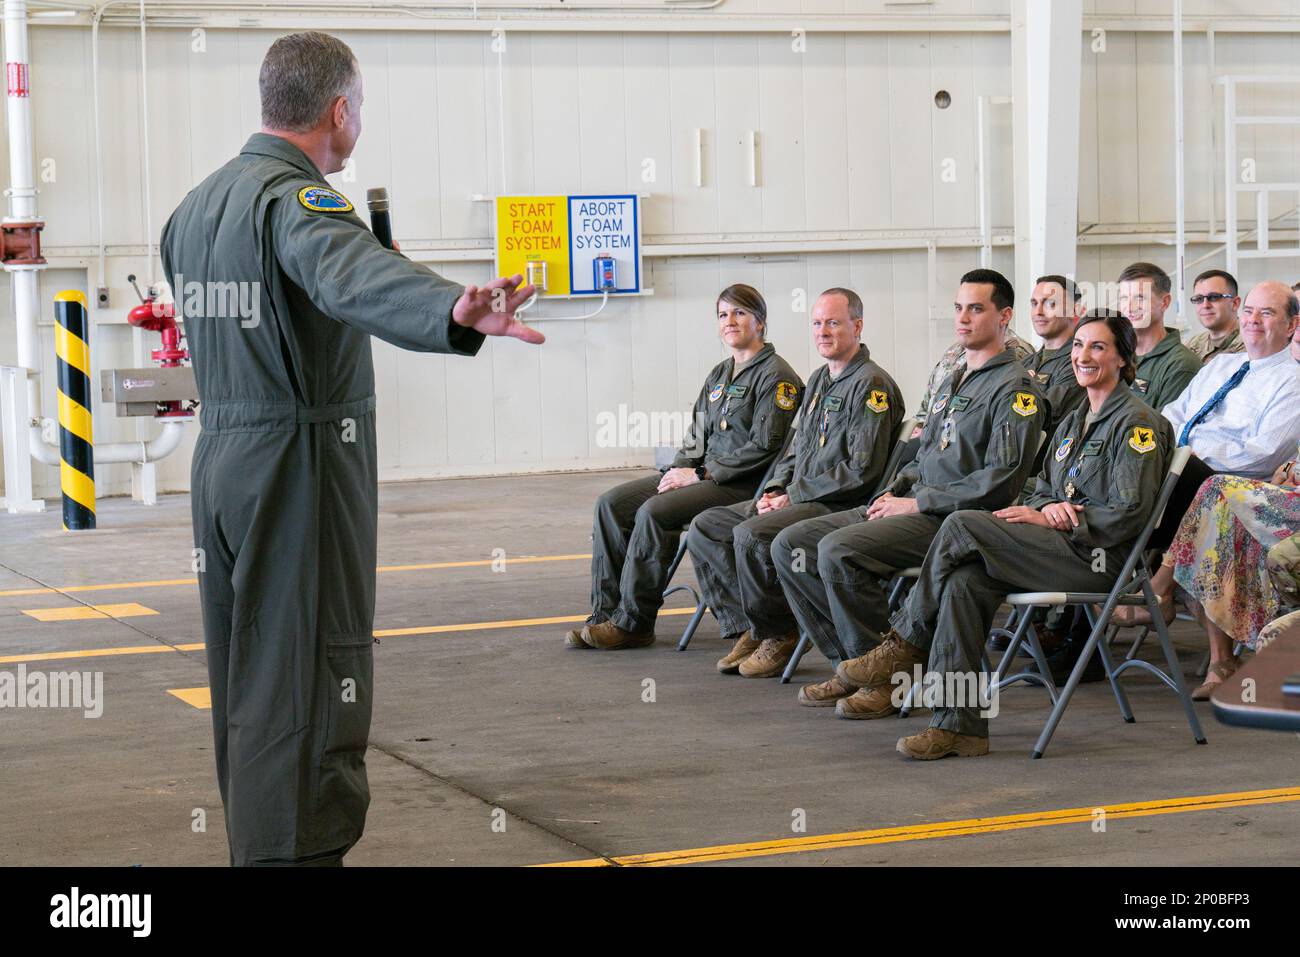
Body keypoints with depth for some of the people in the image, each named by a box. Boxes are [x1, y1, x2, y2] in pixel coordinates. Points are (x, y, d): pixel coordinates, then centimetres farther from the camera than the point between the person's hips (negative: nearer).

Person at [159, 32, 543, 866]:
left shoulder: (197, 204, 12)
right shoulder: (297, 203, -18)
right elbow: (356, 277, -40)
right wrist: (455, 312, -59)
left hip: (219, 459, 10)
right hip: (300, 472, -9)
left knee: (246, 674, 17)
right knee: (306, 688, -8)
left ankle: (254, 846, 28)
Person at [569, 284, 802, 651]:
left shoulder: (776, 376, -8)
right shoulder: (719, 375, 18)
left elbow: (763, 448, -16)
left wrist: (700, 474, -15)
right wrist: (678, 470, -1)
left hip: (743, 484, -9)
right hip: (707, 476, 9)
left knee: (653, 512, -29)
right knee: (611, 503, -7)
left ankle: (634, 622, -19)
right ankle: (606, 612, -9)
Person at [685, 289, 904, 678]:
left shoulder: (871, 385, -11)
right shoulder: (819, 380, 19)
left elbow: (862, 470, -18)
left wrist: (794, 495, -13)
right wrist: (775, 490, 6)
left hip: (840, 507, -10)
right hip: (798, 500, 10)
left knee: (751, 534, -30)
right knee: (706, 526, -1)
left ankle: (778, 635, -12)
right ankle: (746, 629, -1)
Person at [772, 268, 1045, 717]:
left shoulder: (1014, 388, -7)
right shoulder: (953, 382, 23)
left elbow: (1000, 481, -17)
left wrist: (918, 503, -15)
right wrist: (892, 492, 8)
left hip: (958, 520, -9)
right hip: (916, 507, 9)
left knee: (839, 549, -30)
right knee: (791, 544, -2)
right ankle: (850, 663, -1)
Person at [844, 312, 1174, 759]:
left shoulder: (1136, 421, -4)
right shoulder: (1074, 421, 23)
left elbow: (1128, 515, -12)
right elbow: (1043, 490, 24)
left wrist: (1045, 518, -12)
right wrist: (1047, 507, -3)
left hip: (1099, 556, -8)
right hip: (1060, 545, 8)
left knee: (962, 525, -23)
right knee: (965, 582, -23)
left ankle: (905, 644, -9)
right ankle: (959, 724, -26)